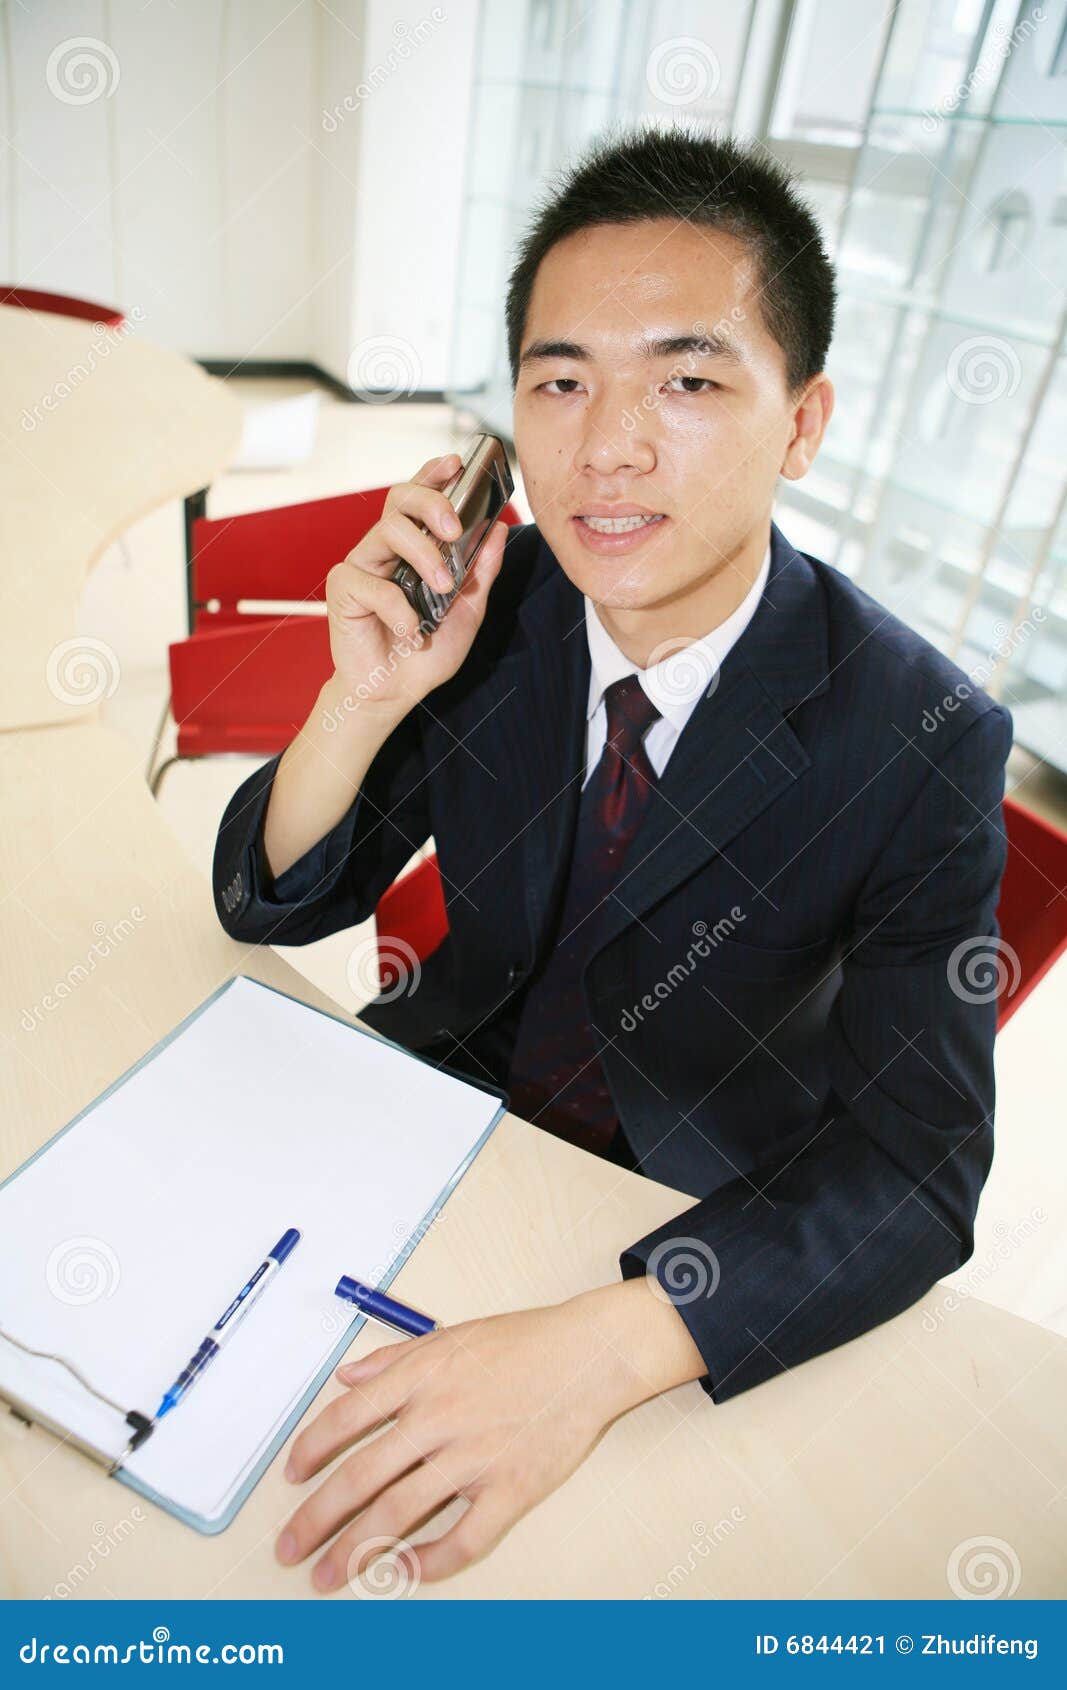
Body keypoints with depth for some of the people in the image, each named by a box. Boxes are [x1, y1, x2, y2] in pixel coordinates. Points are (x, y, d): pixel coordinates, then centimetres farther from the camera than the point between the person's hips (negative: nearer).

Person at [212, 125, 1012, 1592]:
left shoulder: (923, 741, -21)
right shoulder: (490, 601, -13)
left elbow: (919, 1160, -23)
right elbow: (274, 905, -7)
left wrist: (600, 1349, -38)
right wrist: (365, 701, -27)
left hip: (698, 1204, -3)